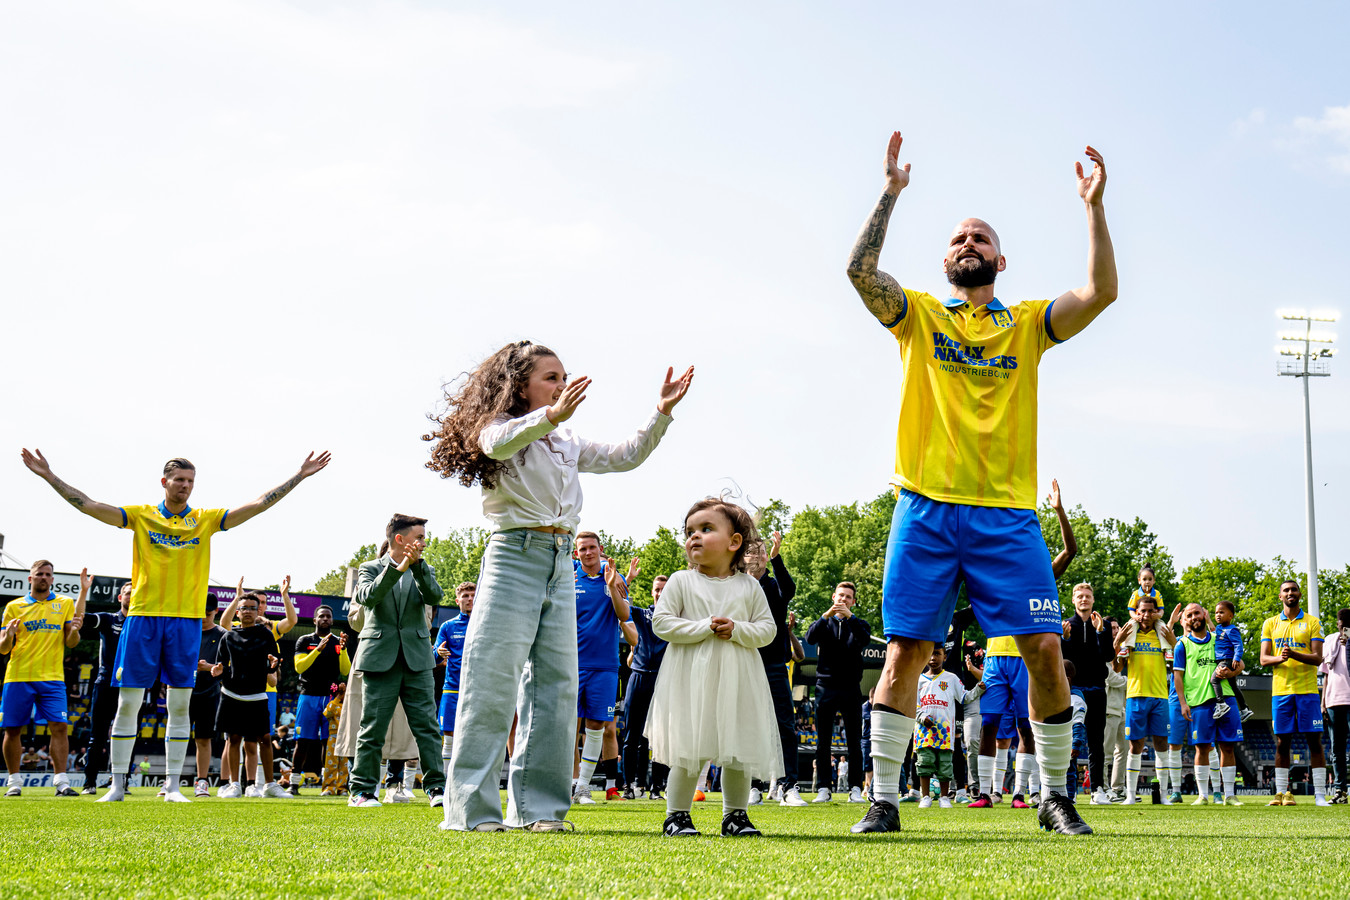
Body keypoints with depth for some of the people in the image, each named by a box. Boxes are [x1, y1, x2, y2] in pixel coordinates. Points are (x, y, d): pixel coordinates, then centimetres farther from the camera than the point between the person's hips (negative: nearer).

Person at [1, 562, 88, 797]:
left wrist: (75, 630, -15)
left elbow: (70, 643, 7)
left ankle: (61, 782, -12)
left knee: (60, 727, -12)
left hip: (52, 678, 0)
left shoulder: (65, 604, 10)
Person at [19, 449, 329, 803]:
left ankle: (172, 786, 8)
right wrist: (49, 476, -8)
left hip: (186, 619, 1)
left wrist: (300, 476, -1)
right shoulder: (141, 516, 6)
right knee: (127, 704, 0)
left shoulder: (206, 519, 8)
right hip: (143, 615, -1)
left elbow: (260, 504, 4)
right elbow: (88, 505, 0)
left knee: (180, 706, 2)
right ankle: (117, 785, 8)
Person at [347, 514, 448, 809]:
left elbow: (435, 597, -3)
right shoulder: (370, 569, 7)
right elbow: (368, 596, -13)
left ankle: (436, 787, 1)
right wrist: (398, 567, -22)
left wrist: (416, 564, -15)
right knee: (373, 729, -1)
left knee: (427, 726, -2)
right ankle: (362, 790, 6)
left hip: (417, 660, 3)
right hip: (380, 658, -3)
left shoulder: (423, 571, 16)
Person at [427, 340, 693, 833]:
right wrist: (551, 416, -44)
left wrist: (662, 411, 11)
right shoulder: (499, 430, -1)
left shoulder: (567, 443, 20)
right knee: (494, 682, -8)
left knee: (557, 682, 4)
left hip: (561, 565, 7)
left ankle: (537, 806, 10)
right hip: (515, 556, -7)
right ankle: (471, 808, -5)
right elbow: (498, 441, -26)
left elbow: (624, 457, 24)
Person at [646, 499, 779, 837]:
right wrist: (704, 628, -14)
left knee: (739, 749, 5)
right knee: (689, 749, -4)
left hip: (737, 681, 2)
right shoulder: (681, 581, 2)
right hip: (691, 679, -2)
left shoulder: (748, 586, 7)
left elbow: (768, 628, 5)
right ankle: (676, 815, 7)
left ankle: (735, 814, 18)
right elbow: (661, 622, -5)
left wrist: (736, 630, -13)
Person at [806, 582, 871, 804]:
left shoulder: (858, 624, 12)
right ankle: (823, 788, 3)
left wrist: (849, 616, -22)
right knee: (823, 741, 0)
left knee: (854, 741, -2)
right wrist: (826, 615, -22)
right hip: (826, 686, 0)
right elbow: (810, 637, -8)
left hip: (850, 688, 0)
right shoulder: (824, 622, 13)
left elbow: (865, 638, -10)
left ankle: (855, 789, 1)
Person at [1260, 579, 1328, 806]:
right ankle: (1281, 793, 6)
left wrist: (1294, 654, -22)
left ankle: (1320, 794, -2)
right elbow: (1263, 659, 5)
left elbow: (1317, 658, -4)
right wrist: (1279, 658, -17)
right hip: (1281, 690, 2)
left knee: (1314, 741, -3)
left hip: (1307, 690, -2)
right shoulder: (1270, 624, 11)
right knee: (1282, 743, 3)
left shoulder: (1312, 623, 5)